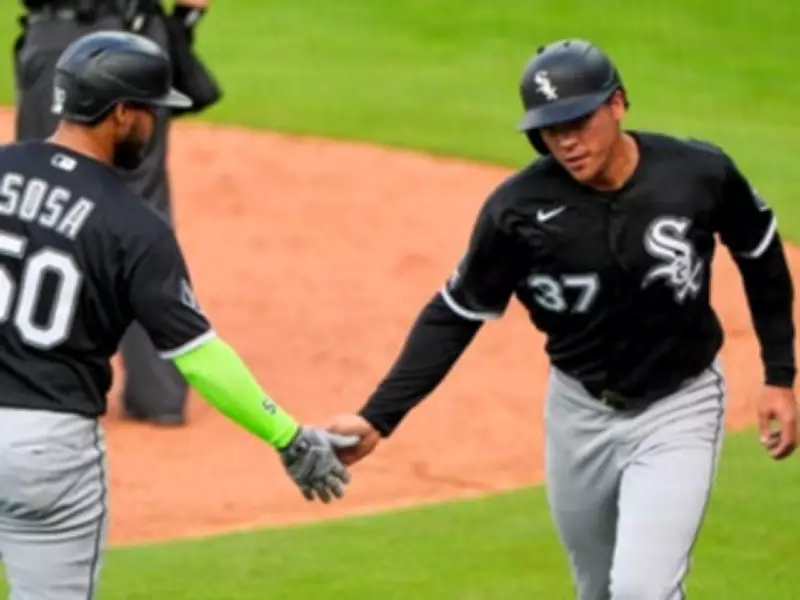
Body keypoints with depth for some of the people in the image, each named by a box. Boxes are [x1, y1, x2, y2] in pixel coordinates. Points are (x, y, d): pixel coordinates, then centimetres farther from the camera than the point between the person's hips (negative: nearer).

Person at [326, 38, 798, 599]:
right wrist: (377, 417, -16)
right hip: (580, 413, 2)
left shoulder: (700, 173, -17)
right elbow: (454, 316, -8)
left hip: (678, 410, -2)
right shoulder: (518, 209, -18)